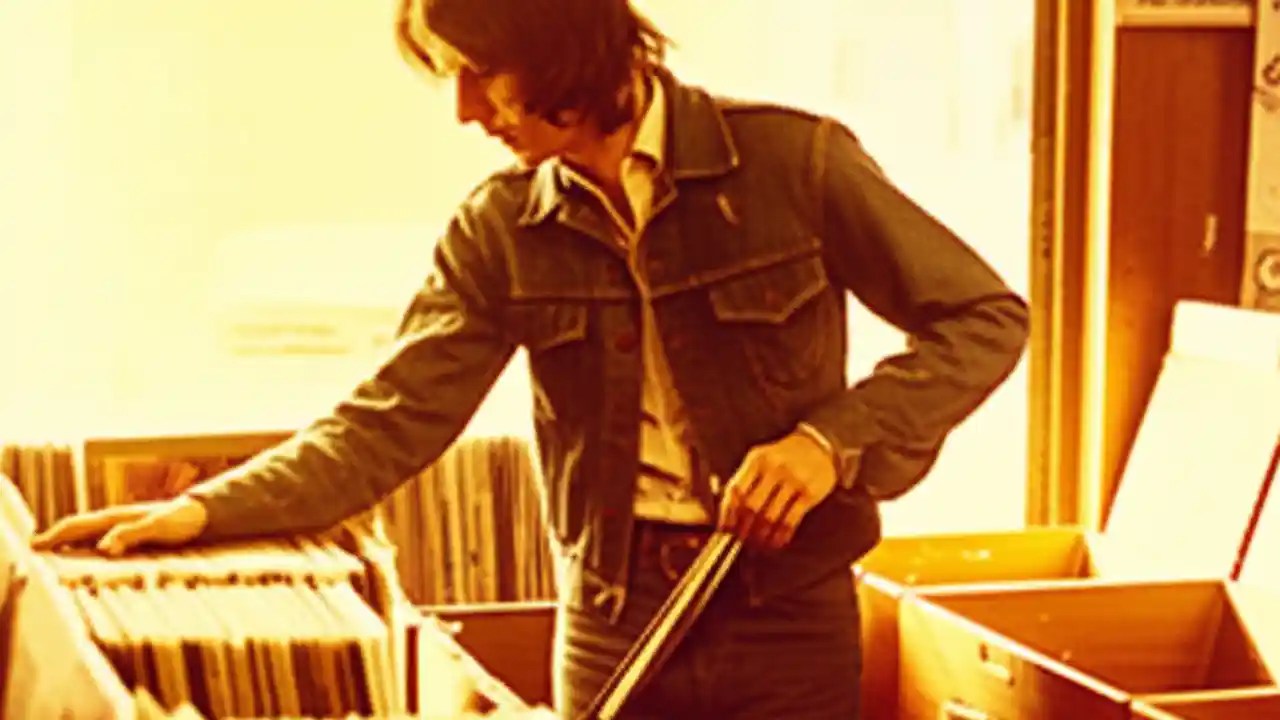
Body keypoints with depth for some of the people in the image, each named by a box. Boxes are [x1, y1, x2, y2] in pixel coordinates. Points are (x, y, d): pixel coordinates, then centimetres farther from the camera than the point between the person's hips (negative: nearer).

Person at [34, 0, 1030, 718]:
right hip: (611, 617, 3)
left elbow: (983, 316, -5)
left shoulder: (793, 163, -10)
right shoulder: (501, 231, 0)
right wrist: (205, 512, -15)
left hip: (785, 613, -3)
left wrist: (835, 441, -18)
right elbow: (394, 421, -3)